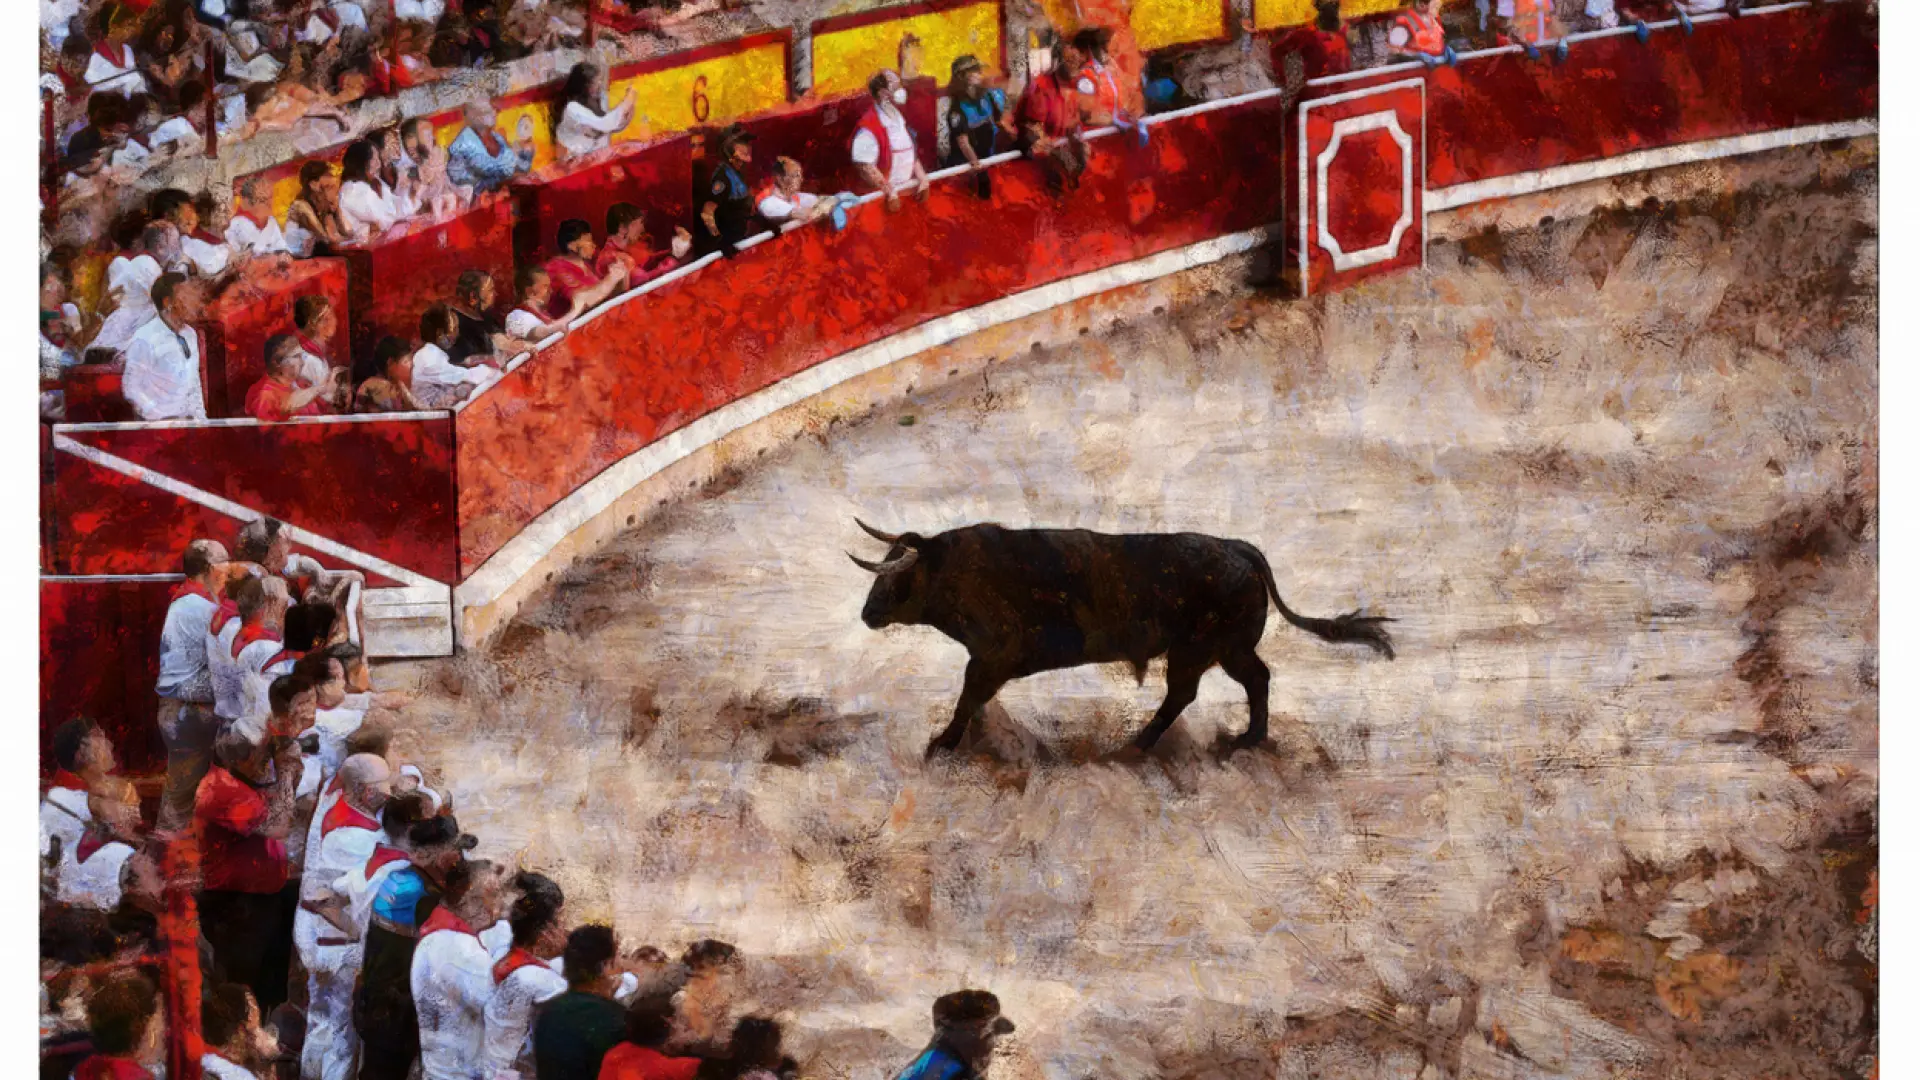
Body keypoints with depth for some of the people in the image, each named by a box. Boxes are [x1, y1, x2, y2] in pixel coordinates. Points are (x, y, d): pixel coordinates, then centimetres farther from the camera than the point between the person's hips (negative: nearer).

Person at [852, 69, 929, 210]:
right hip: (881, 197, -8)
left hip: (907, 191, 8)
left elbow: (910, 154, 19)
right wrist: (890, 192, -21)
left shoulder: (899, 120, 11)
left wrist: (922, 179, 7)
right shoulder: (869, 127, -19)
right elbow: (866, 167, -23)